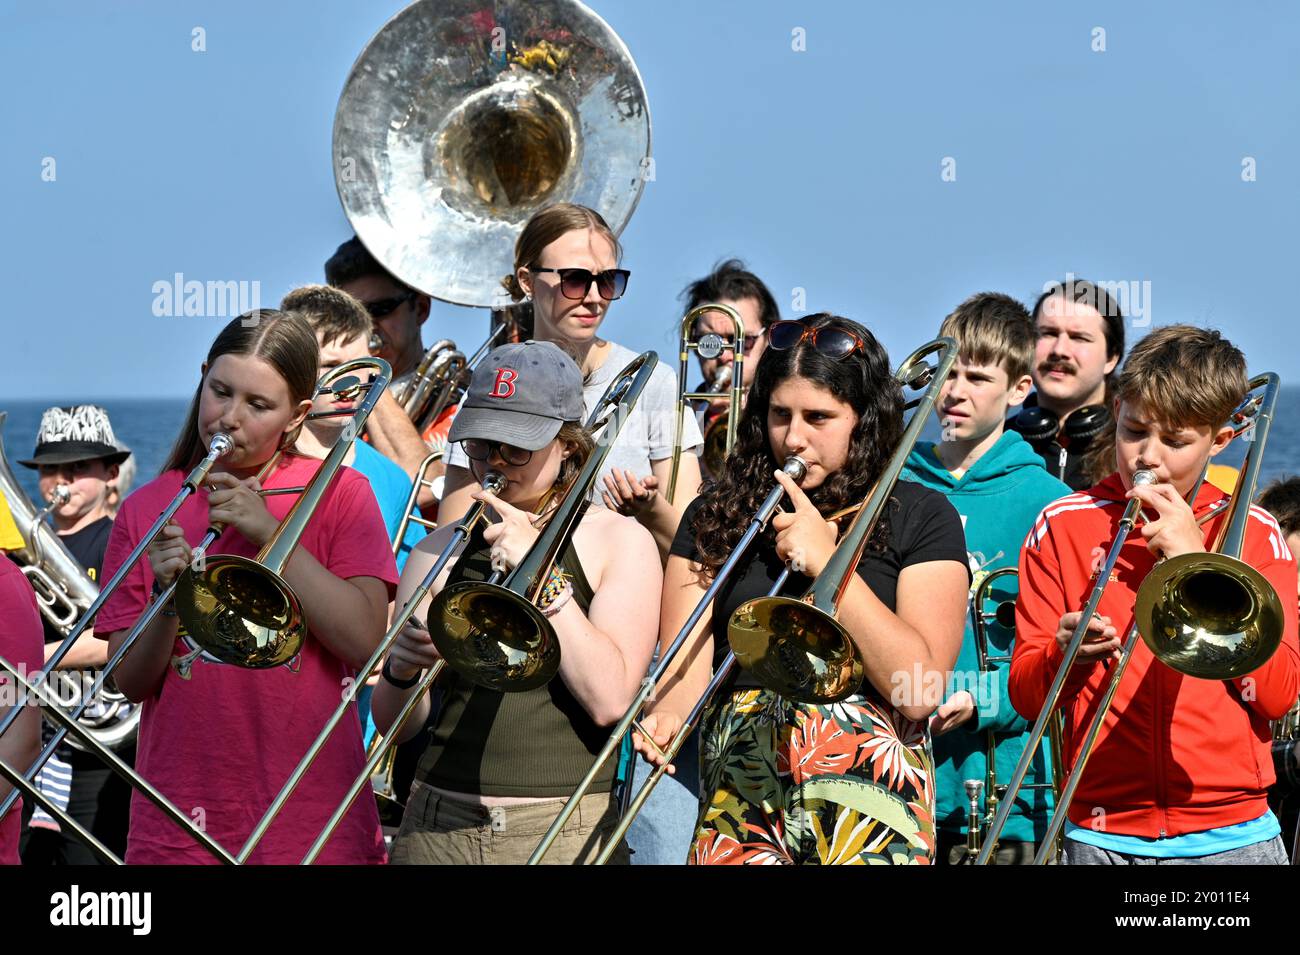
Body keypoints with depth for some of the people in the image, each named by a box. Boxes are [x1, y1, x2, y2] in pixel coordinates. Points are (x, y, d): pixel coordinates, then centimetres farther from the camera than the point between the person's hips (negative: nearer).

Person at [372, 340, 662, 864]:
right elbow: (393, 725, 7)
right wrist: (401, 670, -15)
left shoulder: (619, 541, 0)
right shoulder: (440, 550, 7)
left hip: (564, 834, -2)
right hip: (439, 826, 3)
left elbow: (609, 700, -14)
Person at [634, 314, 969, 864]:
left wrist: (827, 561, -11)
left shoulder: (920, 517, 3)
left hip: (870, 794, -2)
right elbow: (687, 660, 0)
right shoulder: (717, 514, 10)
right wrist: (664, 716, -22)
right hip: (741, 793, 2)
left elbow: (919, 691, -8)